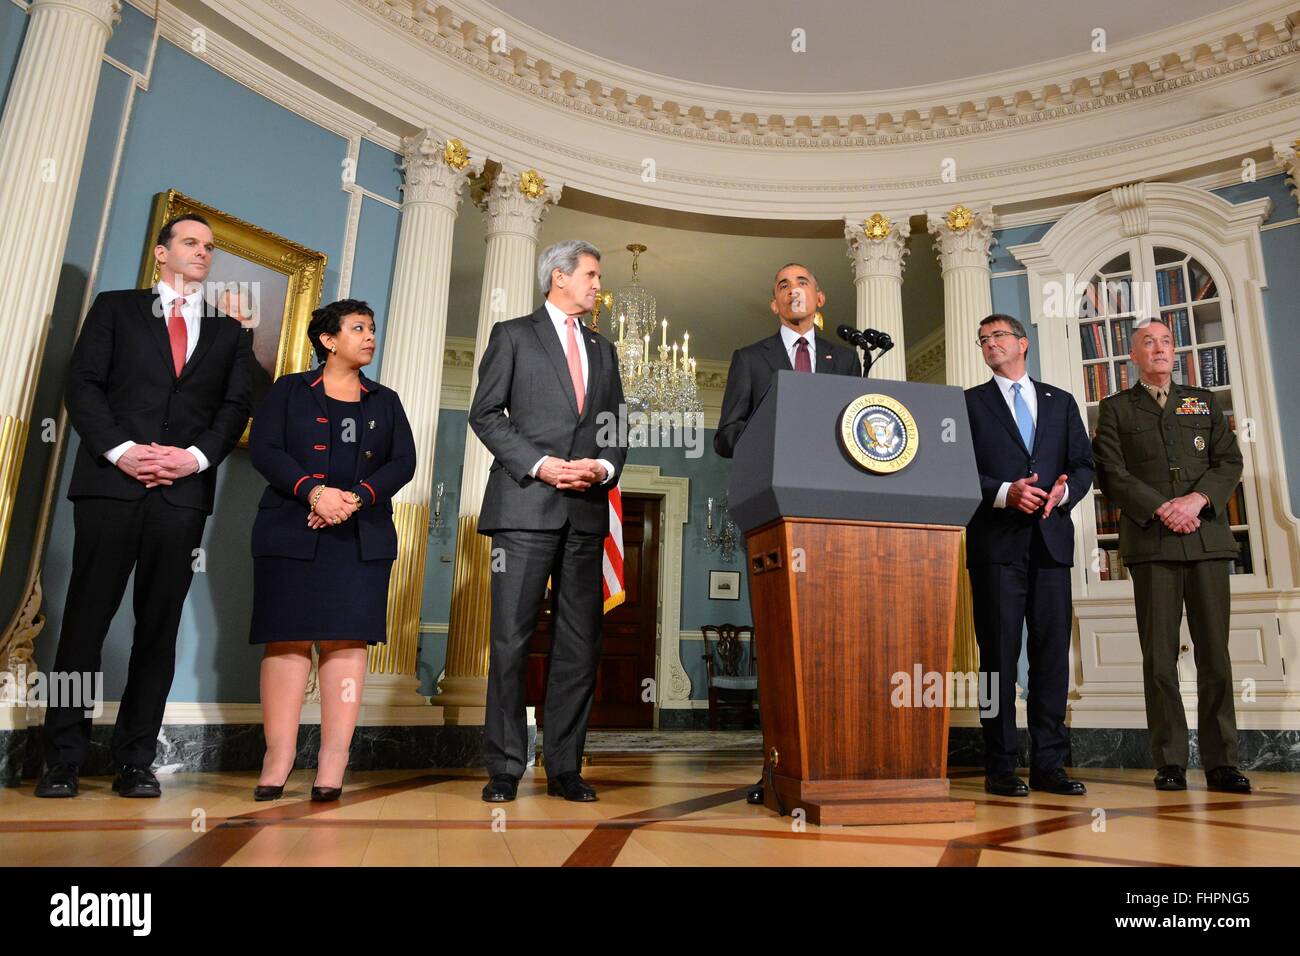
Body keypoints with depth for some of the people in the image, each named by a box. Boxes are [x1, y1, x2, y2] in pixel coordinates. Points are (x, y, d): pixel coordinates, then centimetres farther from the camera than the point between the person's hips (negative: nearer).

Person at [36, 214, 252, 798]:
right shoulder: (115, 308, 15)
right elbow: (83, 384, 4)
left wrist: (195, 457, -8)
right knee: (86, 619, 1)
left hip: (185, 491, 1)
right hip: (111, 482, -1)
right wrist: (119, 449, -10)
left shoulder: (230, 332, 19)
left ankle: (135, 762, 8)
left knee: (159, 627, 2)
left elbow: (235, 406, 9)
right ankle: (62, 760, 10)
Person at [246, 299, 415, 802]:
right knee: (288, 637, -3)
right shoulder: (289, 390, 12)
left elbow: (403, 462, 6)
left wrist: (357, 497, -10)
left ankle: (333, 762, -3)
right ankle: (278, 759, 3)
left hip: (362, 537, 2)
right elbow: (264, 449, -1)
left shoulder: (385, 401, 18)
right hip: (292, 531, -1)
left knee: (348, 639, -4)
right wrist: (314, 492, -16)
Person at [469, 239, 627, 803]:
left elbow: (617, 426, 18)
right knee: (511, 638, -4)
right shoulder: (513, 335, 9)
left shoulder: (602, 349, 22)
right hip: (526, 504, -4)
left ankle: (564, 768, 12)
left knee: (580, 641, 4)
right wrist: (539, 465, -12)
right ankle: (504, 768, 6)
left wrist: (604, 467, -3)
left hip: (587, 510, 5)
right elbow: (486, 413, 0)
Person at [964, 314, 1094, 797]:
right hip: (996, 542, -3)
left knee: (1053, 652, 2)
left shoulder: (1061, 401, 19)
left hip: (1050, 539, 3)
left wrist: (1065, 490, -8)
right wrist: (1005, 493, -15)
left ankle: (1049, 764, 10)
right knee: (999, 653, -2)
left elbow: (1084, 464, 13)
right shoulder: (970, 403, 10)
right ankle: (1000, 767, 4)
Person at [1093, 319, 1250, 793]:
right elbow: (1111, 473, -1)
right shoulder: (1115, 409, 11)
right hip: (1151, 542, -2)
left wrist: (1197, 500, -9)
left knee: (1215, 652, 1)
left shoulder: (1204, 401, 20)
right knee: (1160, 655, -2)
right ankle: (1170, 762, 3)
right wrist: (1162, 509, -13)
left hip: (1207, 538, 2)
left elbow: (1230, 462, 9)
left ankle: (1222, 762, 7)